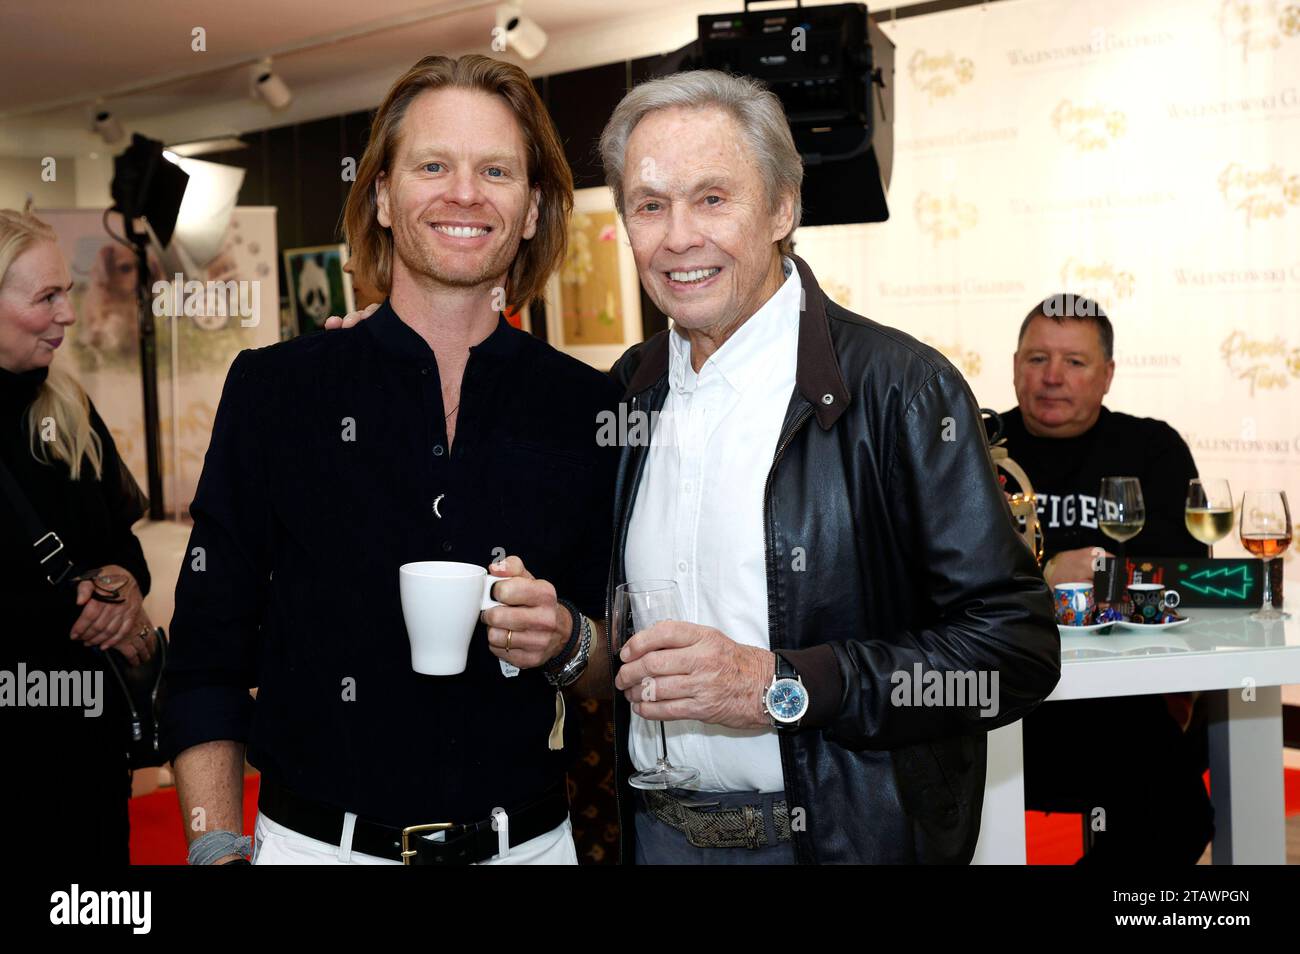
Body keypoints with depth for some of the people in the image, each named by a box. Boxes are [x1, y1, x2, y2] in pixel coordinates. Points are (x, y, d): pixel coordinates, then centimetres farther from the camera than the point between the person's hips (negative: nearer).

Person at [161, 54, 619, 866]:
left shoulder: (588, 409, -1)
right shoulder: (274, 389, -3)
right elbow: (209, 652, -1)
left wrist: (567, 642, -15)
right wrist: (220, 849, -8)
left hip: (530, 843, 1)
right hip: (317, 842, -1)